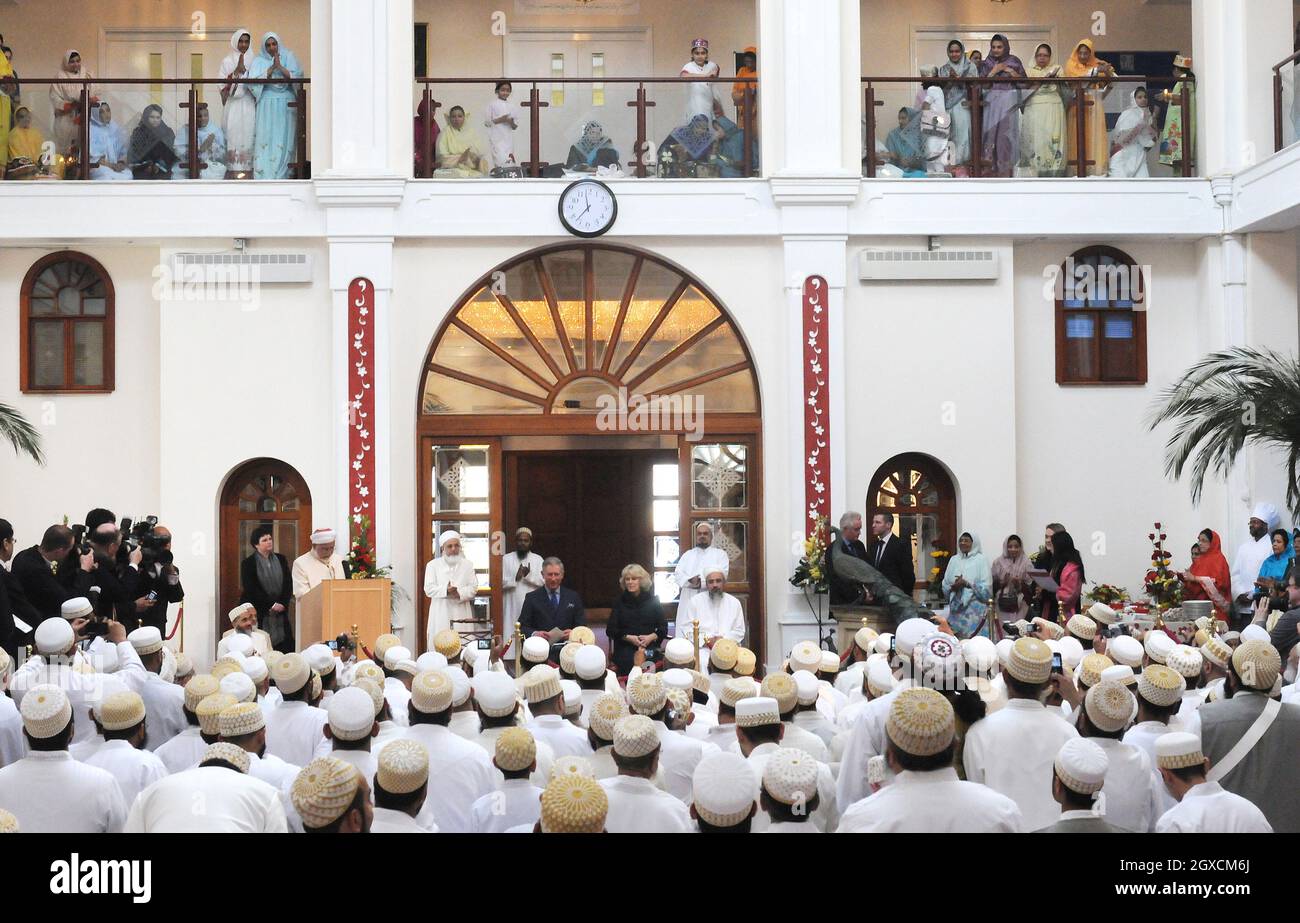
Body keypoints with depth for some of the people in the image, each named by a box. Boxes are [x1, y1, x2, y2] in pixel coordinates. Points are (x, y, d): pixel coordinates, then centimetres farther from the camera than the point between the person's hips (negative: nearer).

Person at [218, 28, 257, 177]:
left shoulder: (253, 61, 12)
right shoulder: (227, 61, 6)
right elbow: (222, 84, -3)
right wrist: (236, 72, -13)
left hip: (249, 105, 2)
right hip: (233, 105, -2)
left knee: (248, 135, -2)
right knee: (233, 135, -8)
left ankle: (248, 169, 0)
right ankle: (234, 169, -9)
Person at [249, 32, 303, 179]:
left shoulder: (289, 57, 7)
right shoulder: (259, 61, 7)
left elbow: (296, 78, -4)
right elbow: (253, 81, -7)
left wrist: (280, 66, -16)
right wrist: (271, 68, -14)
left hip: (286, 105, 0)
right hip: (266, 105, 0)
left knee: (284, 138, -2)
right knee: (265, 138, -6)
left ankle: (281, 175, 2)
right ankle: (264, 176, -6)